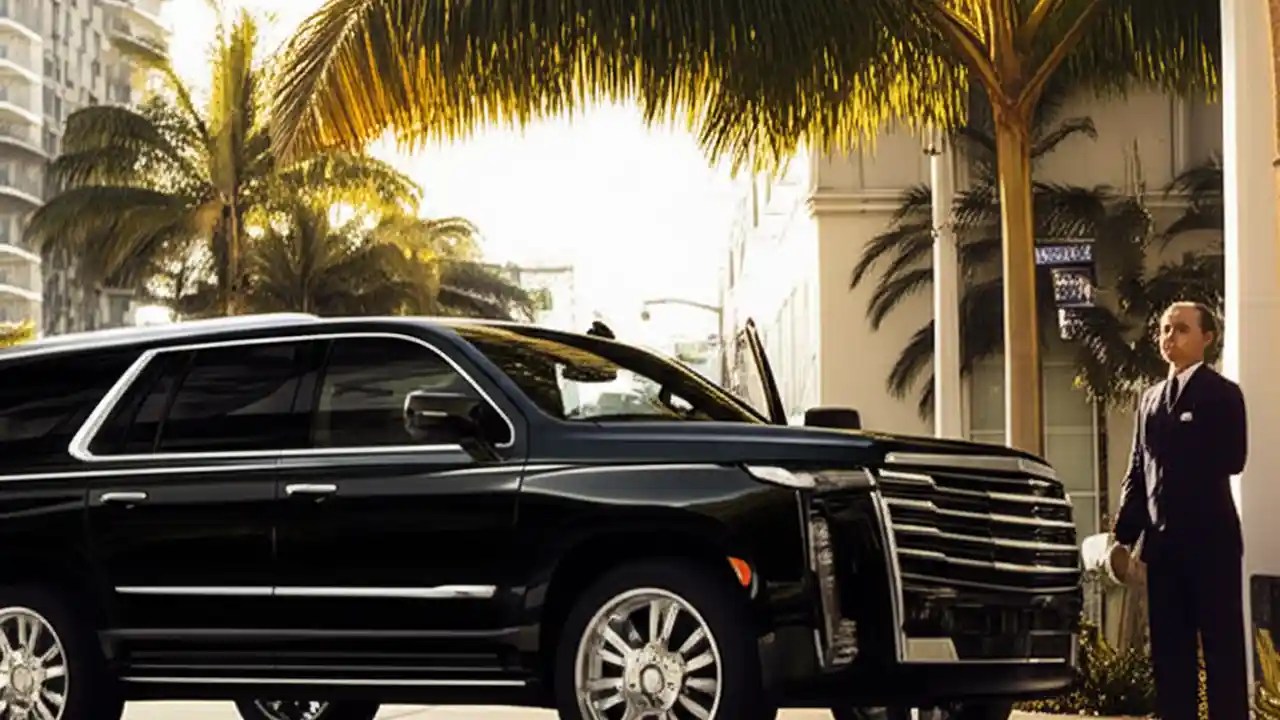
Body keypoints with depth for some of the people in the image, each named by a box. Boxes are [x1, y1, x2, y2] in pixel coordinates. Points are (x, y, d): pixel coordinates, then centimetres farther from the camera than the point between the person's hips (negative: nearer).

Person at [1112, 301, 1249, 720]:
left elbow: (1231, 460, -14)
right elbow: (1138, 471, 14)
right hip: (1162, 541, 6)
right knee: (1169, 650, 7)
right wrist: (1124, 534, 6)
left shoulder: (1222, 394, -2)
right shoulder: (1151, 399, 16)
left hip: (1210, 539, -6)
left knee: (1222, 647, -3)